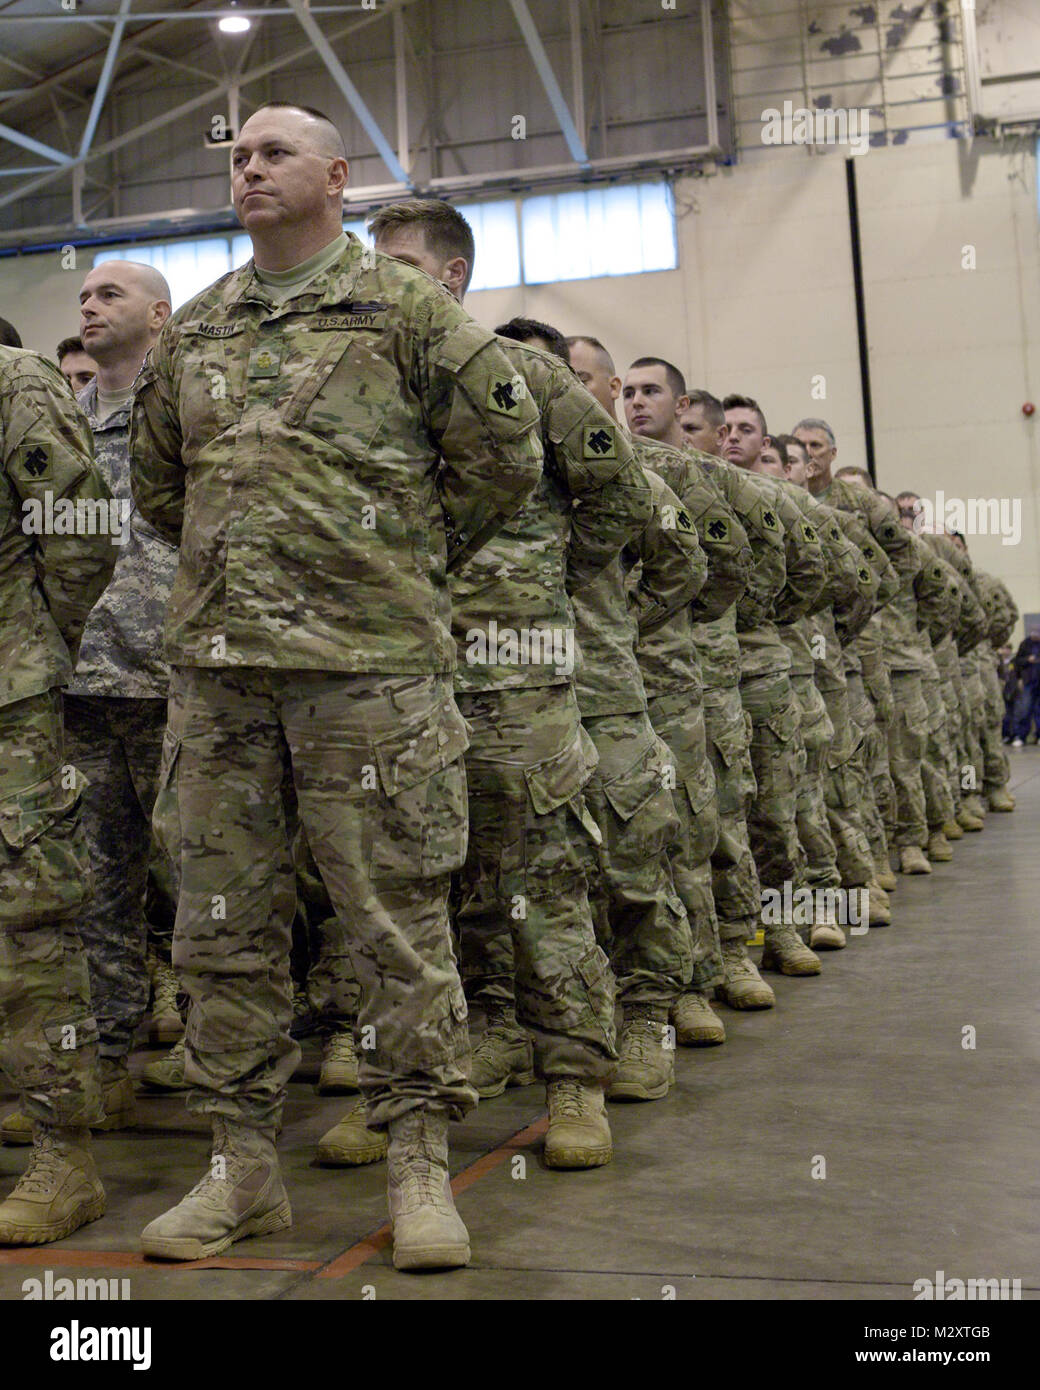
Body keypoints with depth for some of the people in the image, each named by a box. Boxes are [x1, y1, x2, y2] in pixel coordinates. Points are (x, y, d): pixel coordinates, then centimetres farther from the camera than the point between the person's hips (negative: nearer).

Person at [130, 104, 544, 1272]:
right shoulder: (191, 331, 17)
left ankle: (418, 1159, 11)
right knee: (224, 915, 7)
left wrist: (414, 561, 8)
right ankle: (241, 1162, 19)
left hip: (369, 658, -5)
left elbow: (504, 448, 3)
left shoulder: (403, 307, 4)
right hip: (214, 657, 5)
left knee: (396, 912, -1)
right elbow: (156, 481, 28)